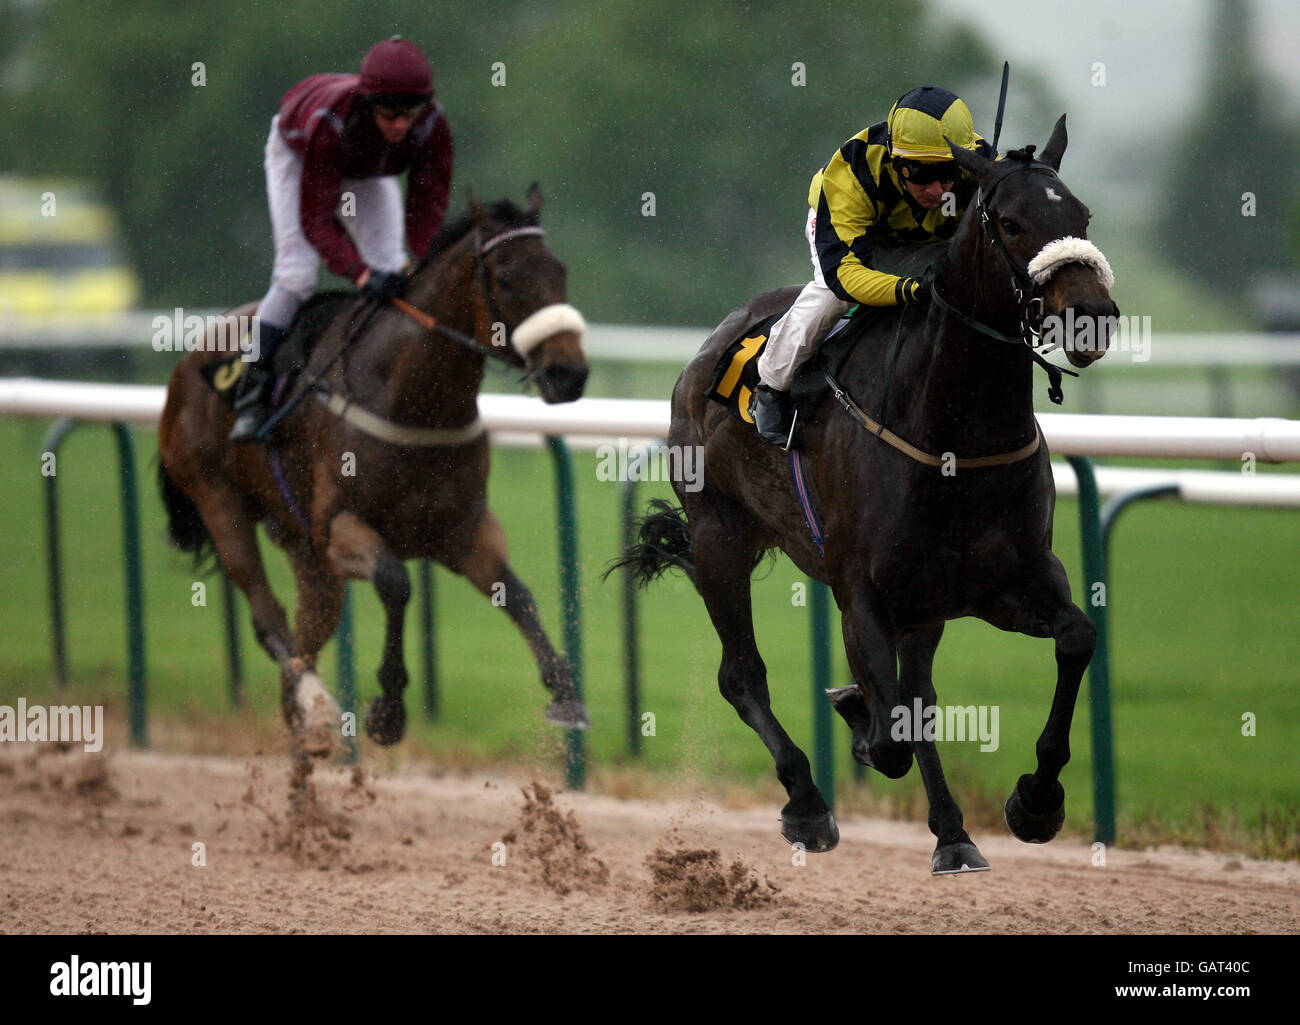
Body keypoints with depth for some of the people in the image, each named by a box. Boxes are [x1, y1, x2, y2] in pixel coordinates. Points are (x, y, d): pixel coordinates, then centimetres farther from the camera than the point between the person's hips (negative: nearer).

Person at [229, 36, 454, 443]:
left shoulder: (432, 126, -35)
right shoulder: (329, 122, -46)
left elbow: (428, 208, -31)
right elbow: (316, 218, -43)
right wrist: (360, 272, -58)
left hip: (368, 173, 4)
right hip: (296, 152, -4)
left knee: (390, 274, -10)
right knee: (297, 275, -16)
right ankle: (252, 394, -8)